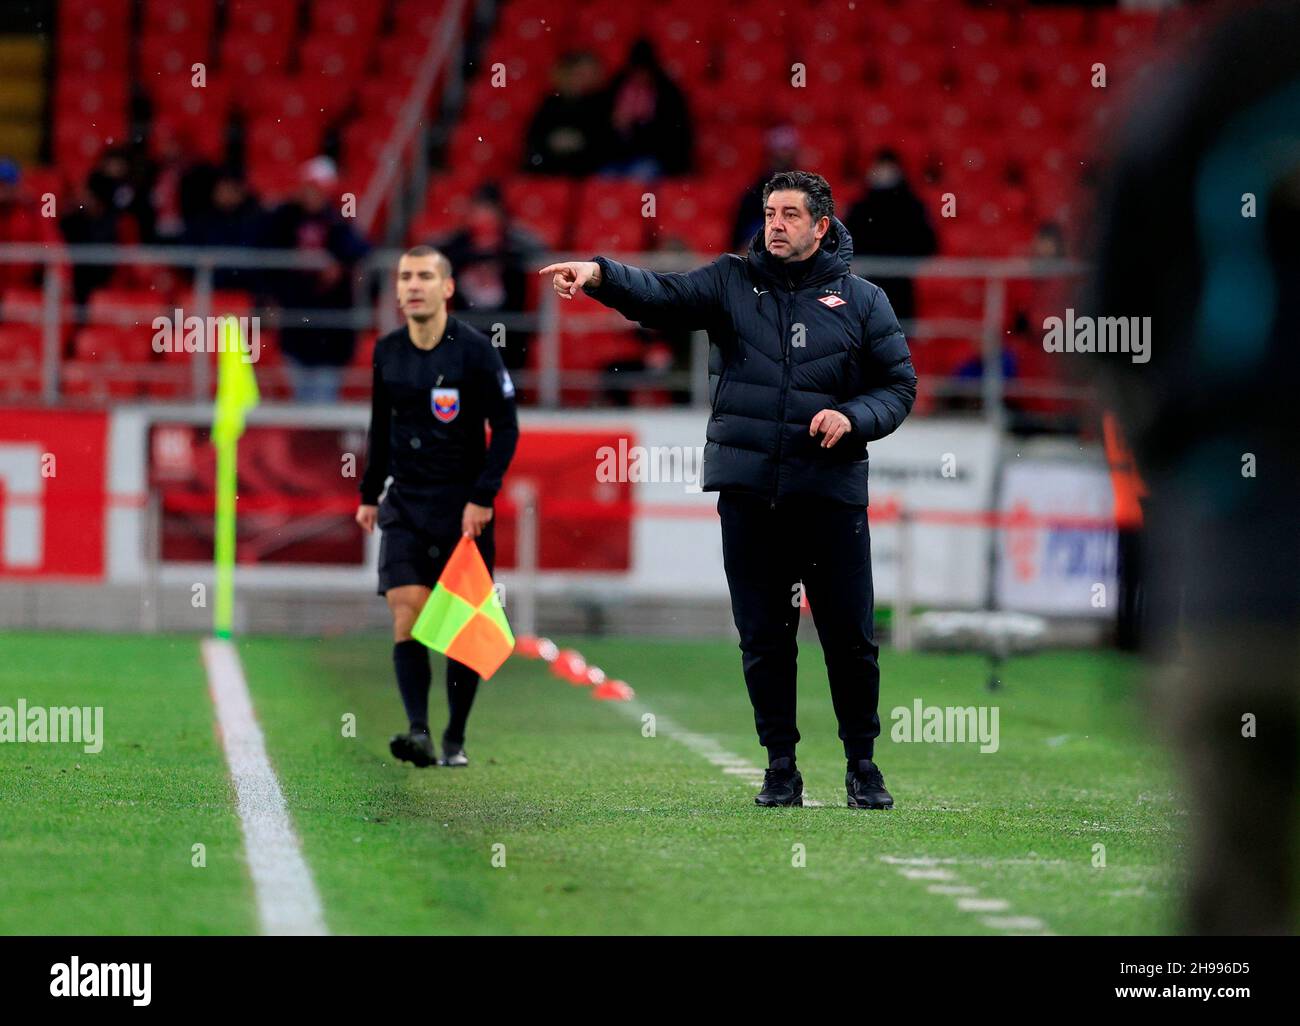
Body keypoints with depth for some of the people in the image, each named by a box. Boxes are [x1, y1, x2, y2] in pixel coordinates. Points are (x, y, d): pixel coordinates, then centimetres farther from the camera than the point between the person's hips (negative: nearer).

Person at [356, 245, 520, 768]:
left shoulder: (474, 349, -8)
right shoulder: (387, 352, 5)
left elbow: (505, 427, -6)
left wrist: (482, 498, -13)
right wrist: (369, 493, 16)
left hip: (462, 506, -3)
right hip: (405, 504, 3)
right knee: (407, 612, -12)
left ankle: (455, 740, 12)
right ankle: (418, 731, -19)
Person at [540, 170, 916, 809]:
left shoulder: (861, 300, 6)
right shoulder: (732, 283, 6)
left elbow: (899, 385, 8)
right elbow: (662, 297, -10)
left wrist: (853, 418, -12)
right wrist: (599, 275, -29)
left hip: (830, 492, -1)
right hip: (748, 492, 1)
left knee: (849, 636, 2)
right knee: (763, 638, 5)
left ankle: (862, 763, 16)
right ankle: (780, 765, 15)